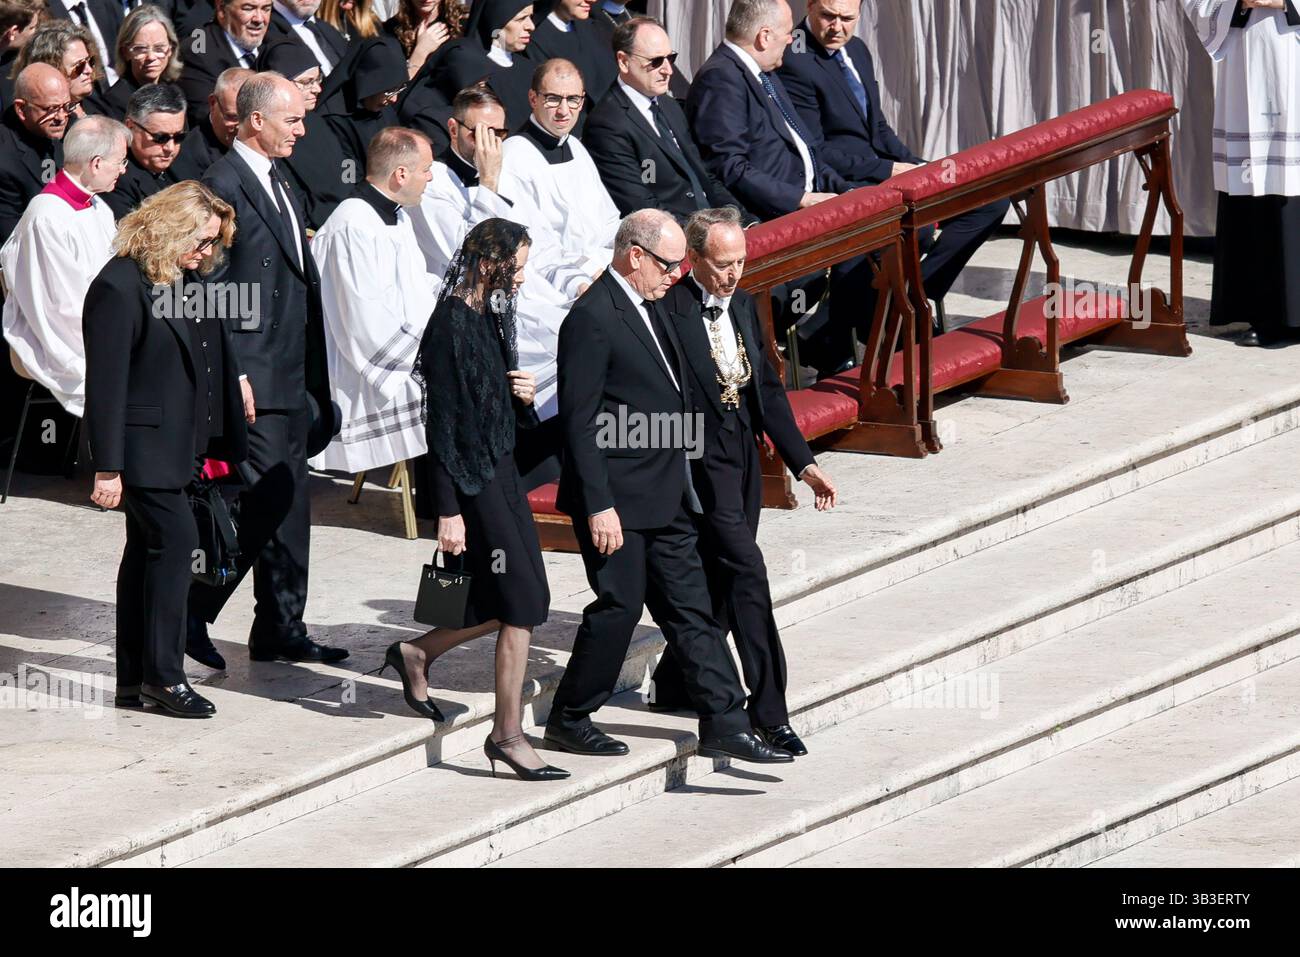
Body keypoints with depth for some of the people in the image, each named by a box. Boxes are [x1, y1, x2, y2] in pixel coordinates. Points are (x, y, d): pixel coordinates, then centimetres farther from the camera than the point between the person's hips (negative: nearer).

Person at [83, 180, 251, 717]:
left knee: (146, 550, 11)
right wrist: (107, 467, -20)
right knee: (175, 540, -11)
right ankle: (163, 674, -4)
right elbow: (105, 381, -19)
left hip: (175, 441, 9)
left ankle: (134, 681, 16)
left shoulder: (189, 280, 8)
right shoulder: (120, 286, -18)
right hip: (142, 444, -9)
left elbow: (212, 346, 22)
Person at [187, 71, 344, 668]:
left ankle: (282, 631, 15)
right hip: (252, 377, -9)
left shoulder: (277, 184, 17)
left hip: (290, 373, 9)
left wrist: (313, 379, 18)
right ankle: (193, 613, 1)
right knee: (263, 502, -11)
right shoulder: (224, 185, -12)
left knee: (289, 507, 10)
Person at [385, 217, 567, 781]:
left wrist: (523, 397, -1)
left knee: (521, 602, 12)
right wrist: (448, 510, -20)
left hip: (500, 473, 9)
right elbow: (442, 421, -18)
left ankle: (416, 654, 30)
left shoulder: (492, 317, 11)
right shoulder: (453, 324, -16)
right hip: (472, 480, -9)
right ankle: (508, 735, -1)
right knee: (522, 606, -8)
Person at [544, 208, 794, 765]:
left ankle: (724, 725, 8)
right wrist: (599, 506, -21)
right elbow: (579, 421, -18)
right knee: (619, 604, -1)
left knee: (691, 608, 7)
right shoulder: (593, 319, -16)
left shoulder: (648, 307, 13)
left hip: (667, 498, 9)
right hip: (619, 499, -9)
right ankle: (568, 721, 14)